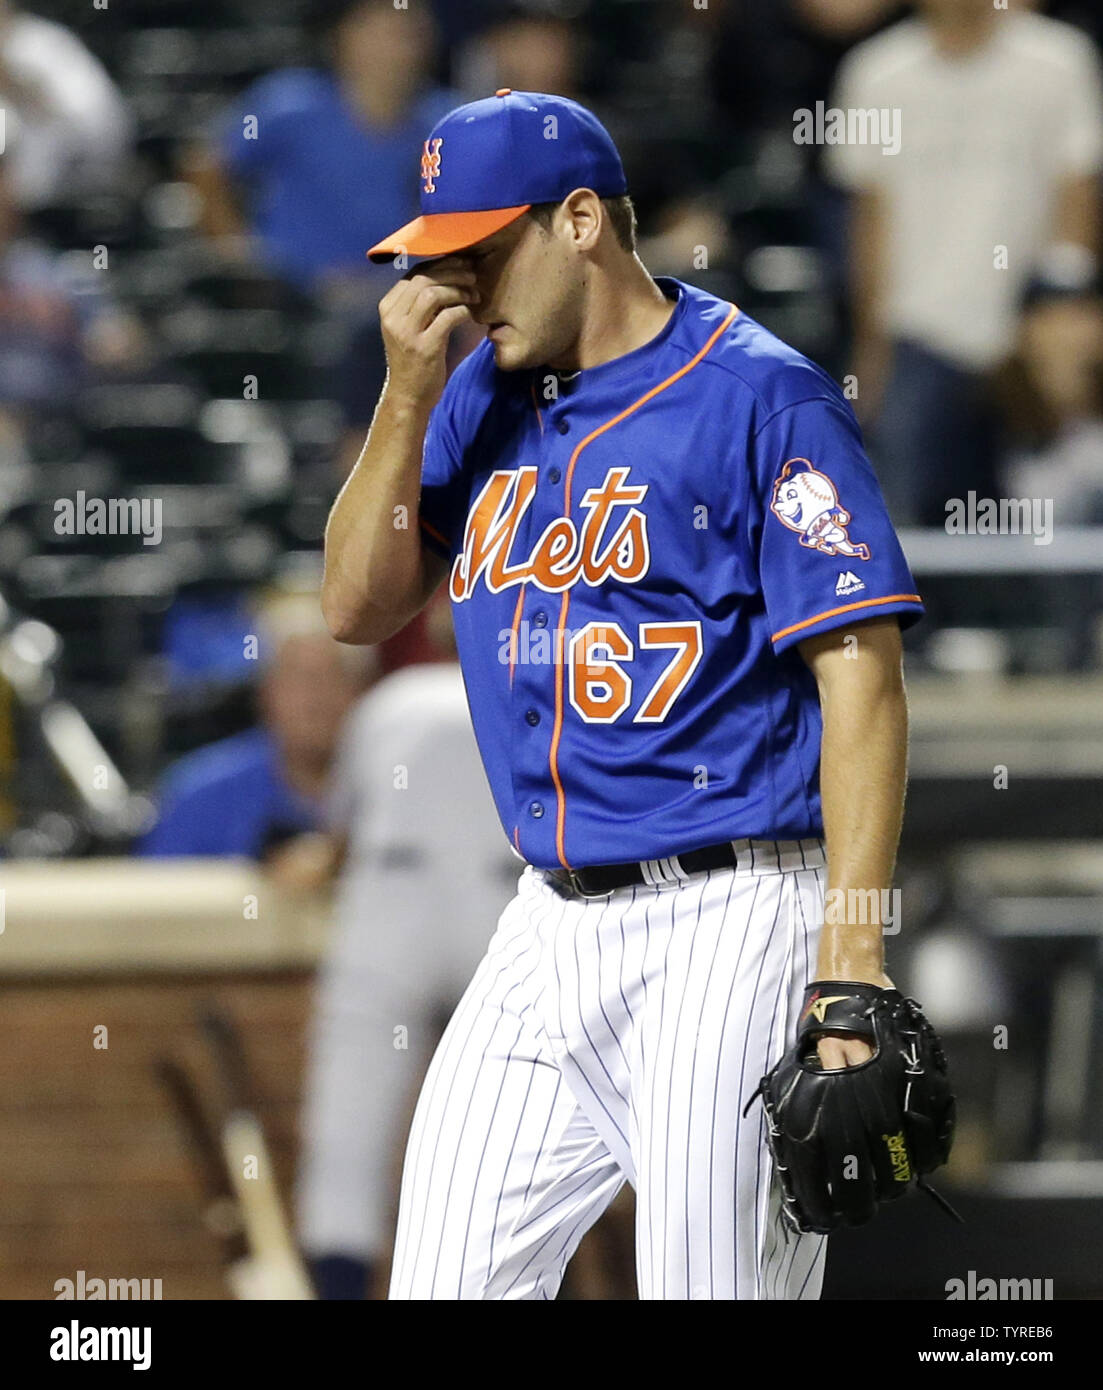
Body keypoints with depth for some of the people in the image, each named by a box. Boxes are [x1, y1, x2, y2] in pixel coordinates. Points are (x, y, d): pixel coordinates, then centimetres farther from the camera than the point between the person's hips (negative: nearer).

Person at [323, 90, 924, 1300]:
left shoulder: (761, 396, -9)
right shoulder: (484, 398, 13)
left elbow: (860, 674, -13)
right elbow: (359, 608, 12)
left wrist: (851, 964, -20)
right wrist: (407, 397, -1)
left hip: (731, 922, -7)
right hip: (549, 929, 7)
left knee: (713, 1283, -8)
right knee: (441, 1282, 6)